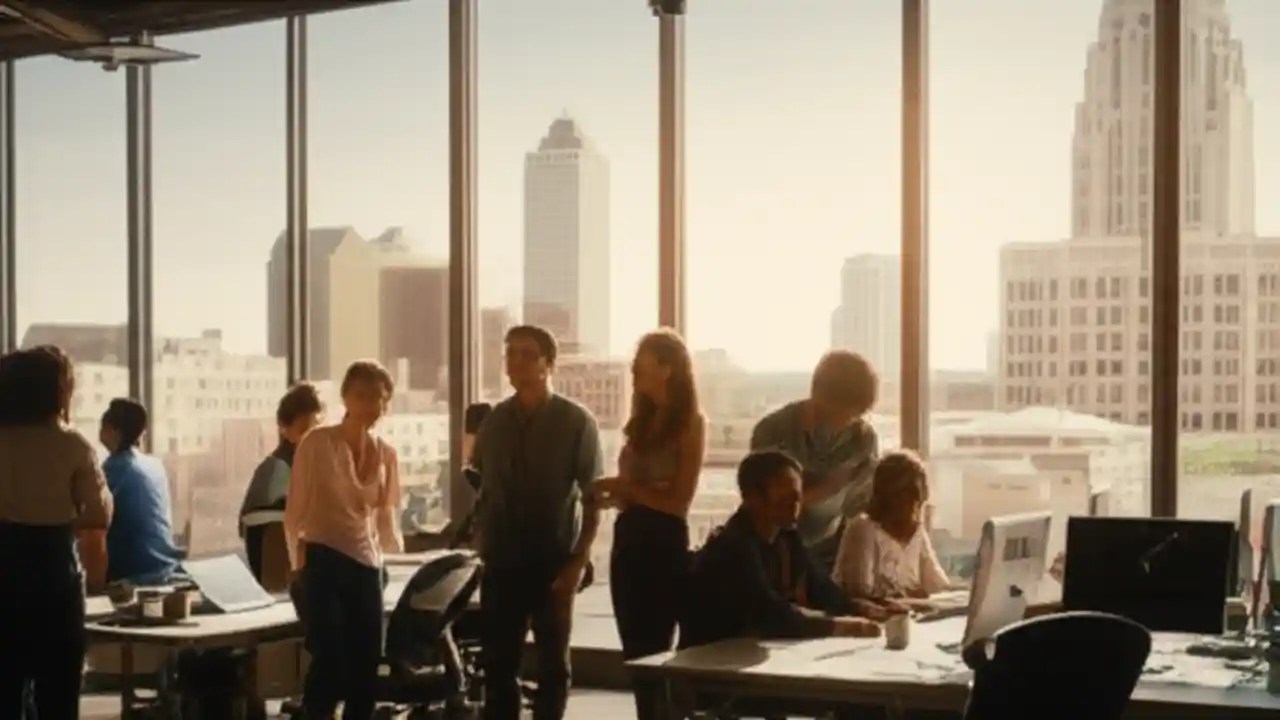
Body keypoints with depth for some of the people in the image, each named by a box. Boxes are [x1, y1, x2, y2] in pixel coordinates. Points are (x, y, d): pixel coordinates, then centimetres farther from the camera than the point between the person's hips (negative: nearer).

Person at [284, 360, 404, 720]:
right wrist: (300, 561, -2)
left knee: (365, 663, 3)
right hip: (323, 560, -5)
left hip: (366, 565, 5)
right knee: (329, 658, -14)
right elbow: (296, 509, -1)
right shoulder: (317, 442, -4)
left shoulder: (386, 454, 10)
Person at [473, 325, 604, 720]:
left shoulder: (576, 422, -4)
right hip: (502, 562, 3)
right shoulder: (494, 421, 7)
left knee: (552, 663, 6)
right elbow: (478, 487, 12)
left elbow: (592, 498, -5)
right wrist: (484, 545, 2)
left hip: (554, 562, -3)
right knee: (497, 663, 5)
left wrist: (578, 562, -12)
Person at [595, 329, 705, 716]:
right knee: (635, 651, 10)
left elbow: (679, 501, -12)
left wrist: (622, 488, -11)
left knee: (653, 652, -3)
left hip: (664, 542, -7)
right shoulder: (642, 419, 13)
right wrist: (613, 491, -6)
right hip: (629, 538, 7)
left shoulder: (690, 423, -7)